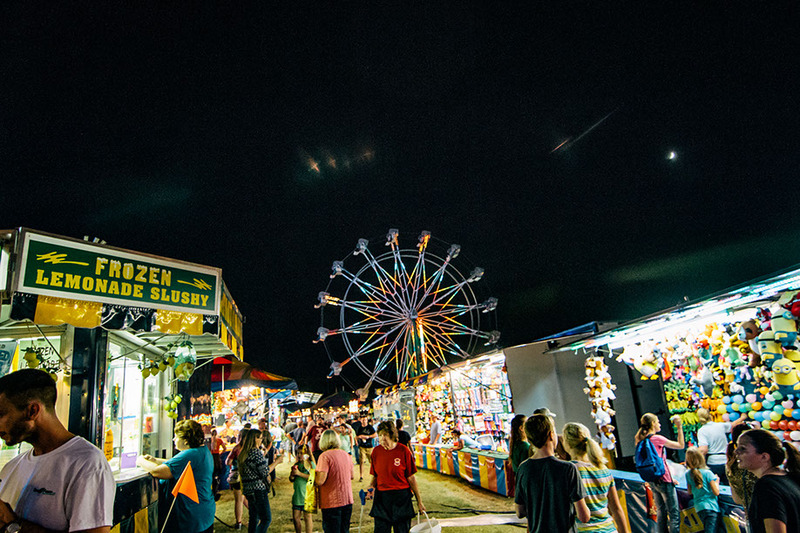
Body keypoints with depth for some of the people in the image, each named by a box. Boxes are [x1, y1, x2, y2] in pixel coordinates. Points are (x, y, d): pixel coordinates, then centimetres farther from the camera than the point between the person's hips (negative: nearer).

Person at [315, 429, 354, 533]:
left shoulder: (325, 456, -16)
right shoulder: (345, 454, 6)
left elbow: (320, 481, -20)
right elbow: (351, 476, 15)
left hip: (331, 502, -6)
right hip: (348, 500, 6)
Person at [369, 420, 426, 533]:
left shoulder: (403, 451, -9)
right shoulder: (376, 451, 0)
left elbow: (411, 478, -4)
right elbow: (375, 476, 11)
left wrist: (419, 501, 0)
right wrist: (371, 487, -9)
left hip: (402, 498, -2)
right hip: (381, 498, 2)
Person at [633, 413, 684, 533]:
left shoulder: (641, 440, 6)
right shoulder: (657, 438, -16)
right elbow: (681, 445, -7)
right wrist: (679, 427, -4)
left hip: (652, 481, 8)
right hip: (663, 480, -8)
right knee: (674, 514, -1)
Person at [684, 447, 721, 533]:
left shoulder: (688, 474, 4)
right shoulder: (707, 473, -12)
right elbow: (716, 492, -9)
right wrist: (716, 481, 6)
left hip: (698, 507, 6)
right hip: (710, 507, -5)